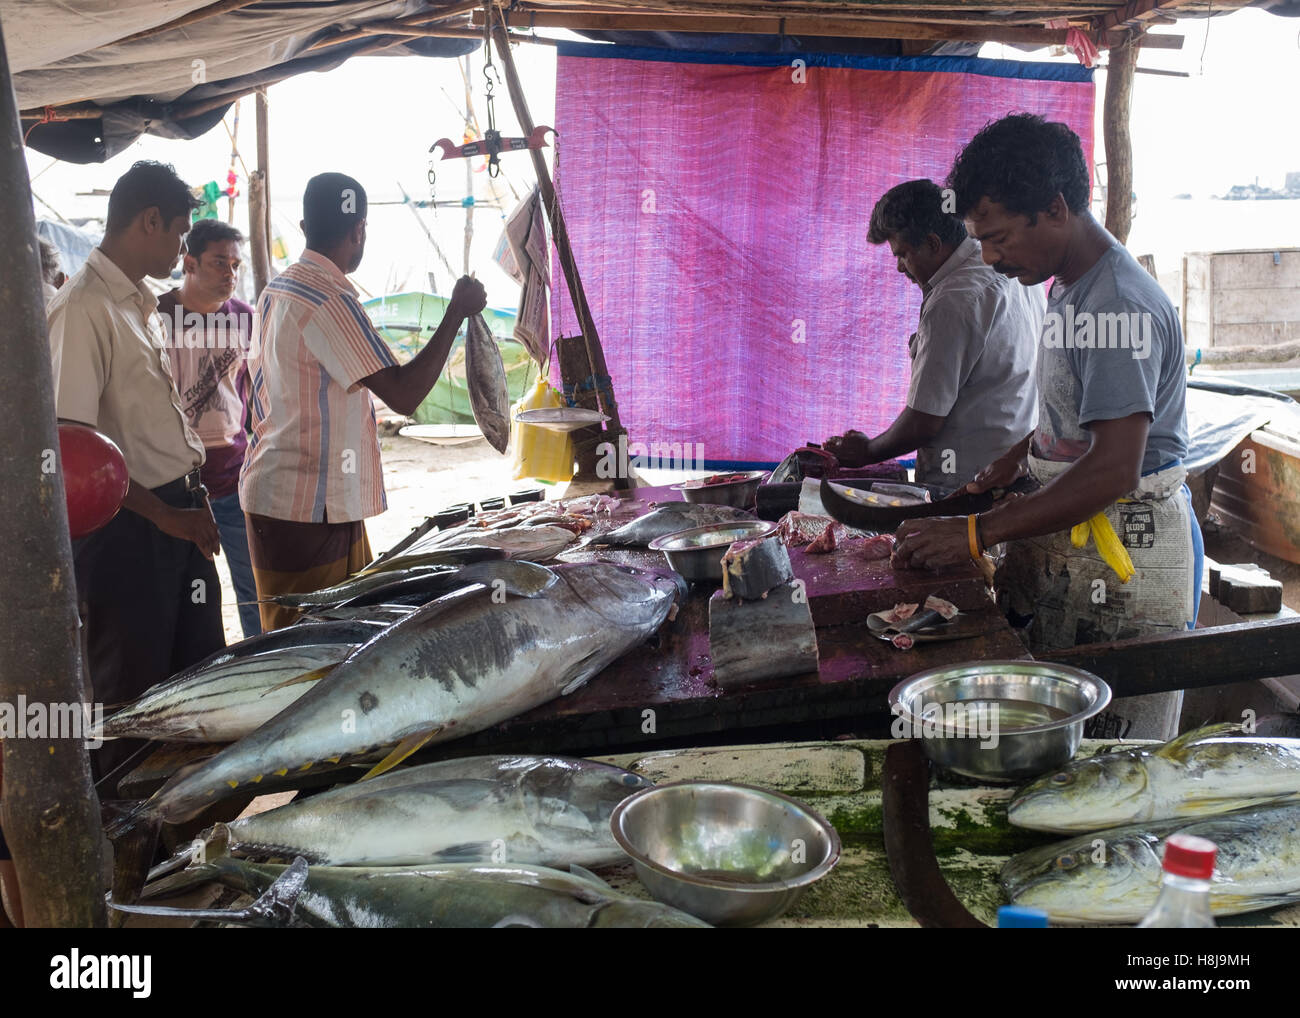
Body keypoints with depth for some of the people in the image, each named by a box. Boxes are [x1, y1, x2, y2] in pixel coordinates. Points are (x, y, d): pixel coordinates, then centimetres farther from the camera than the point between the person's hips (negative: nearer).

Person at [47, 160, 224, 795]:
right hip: (123, 524, -9)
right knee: (130, 697, 4)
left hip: (177, 512, 9)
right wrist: (165, 515, -21)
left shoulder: (140, 303, 13)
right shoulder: (84, 307, -17)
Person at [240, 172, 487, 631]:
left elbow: (252, 377, 24)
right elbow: (404, 394, -23)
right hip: (308, 507, -10)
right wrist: (457, 311, -16)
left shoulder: (276, 289, 13)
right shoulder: (330, 300, -19)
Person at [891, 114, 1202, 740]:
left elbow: (1113, 471, -27)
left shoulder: (1118, 305, -21)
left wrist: (975, 534, -26)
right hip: (1067, 541, 9)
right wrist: (1019, 455, 11)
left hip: (1125, 555, -9)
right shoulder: (1069, 289, 12)